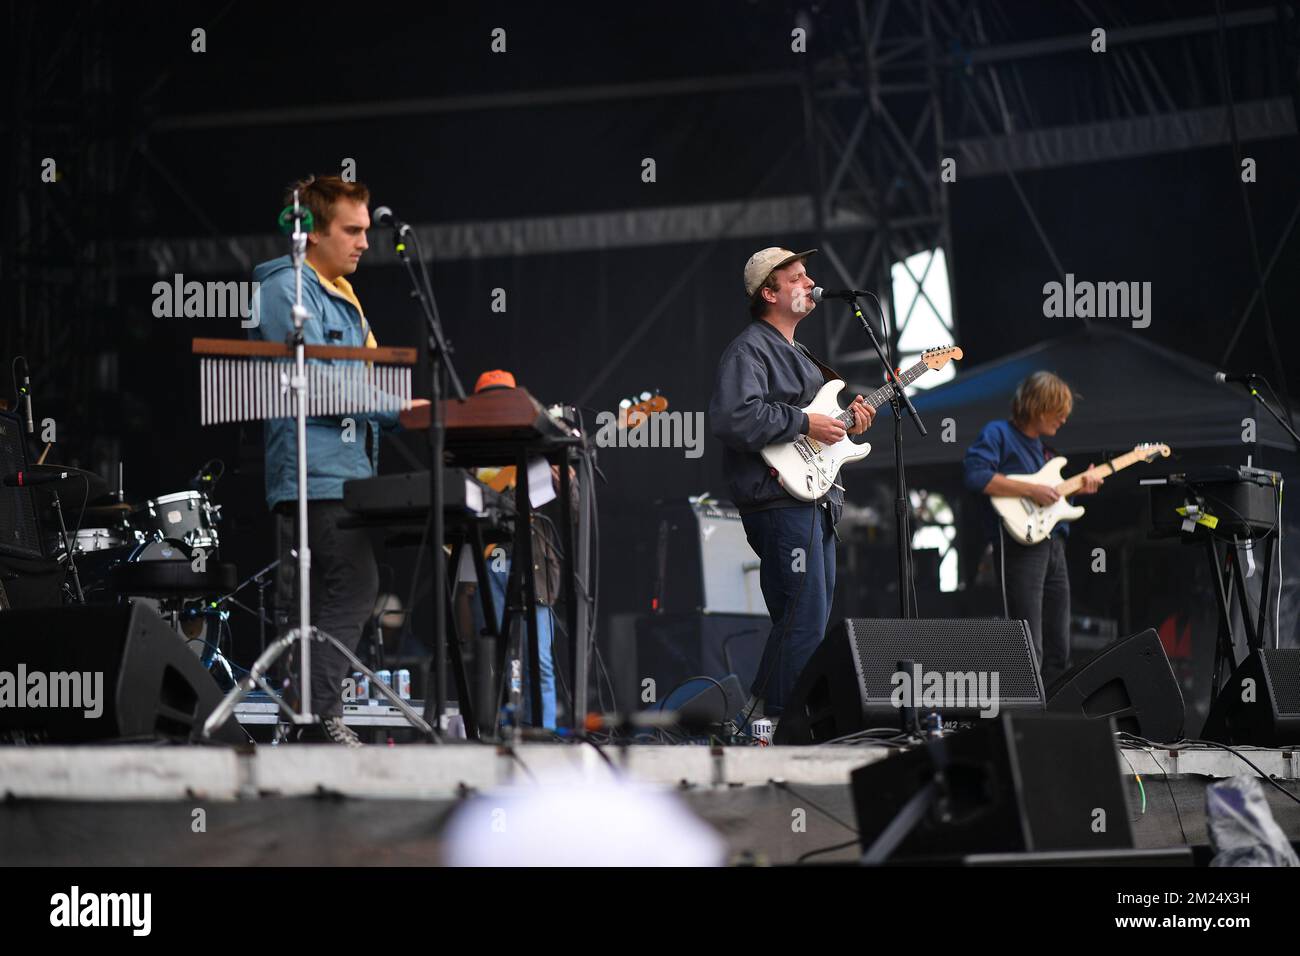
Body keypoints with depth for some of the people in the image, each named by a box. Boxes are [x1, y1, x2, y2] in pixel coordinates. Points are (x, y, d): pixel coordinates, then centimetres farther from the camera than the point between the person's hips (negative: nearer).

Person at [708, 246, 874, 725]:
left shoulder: (797, 353, 23)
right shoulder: (749, 349, -9)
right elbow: (733, 418, -25)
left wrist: (845, 416, 13)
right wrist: (803, 424, -20)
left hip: (815, 501, 10)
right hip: (780, 501, -10)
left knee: (810, 621, 12)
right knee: (805, 623, -13)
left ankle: (761, 705, 19)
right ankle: (779, 721, -8)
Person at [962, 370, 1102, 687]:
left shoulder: (1041, 445, 22)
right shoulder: (998, 433, -5)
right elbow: (975, 474, -21)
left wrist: (1077, 487, 11)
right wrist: (1031, 490, -20)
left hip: (1053, 546, 9)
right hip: (1020, 545, -9)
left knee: (1058, 649, 12)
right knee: (1027, 649, -14)